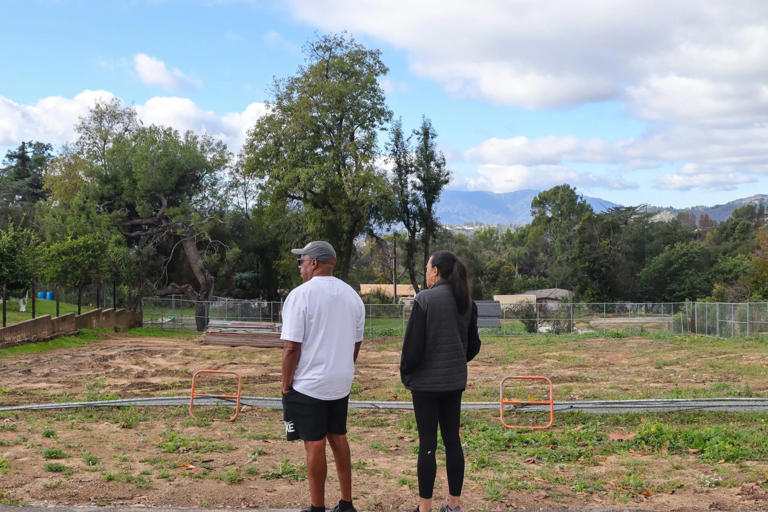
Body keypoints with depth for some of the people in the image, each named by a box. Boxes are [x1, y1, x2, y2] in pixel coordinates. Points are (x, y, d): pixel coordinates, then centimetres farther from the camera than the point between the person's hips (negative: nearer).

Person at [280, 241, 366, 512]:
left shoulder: (300, 295, -15)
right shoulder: (352, 295, 6)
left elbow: (291, 348, -16)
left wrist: (286, 385, -7)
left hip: (309, 385, -7)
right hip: (341, 383, 7)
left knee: (314, 444, 2)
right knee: (338, 438, 16)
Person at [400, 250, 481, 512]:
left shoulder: (425, 299, -14)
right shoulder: (467, 302, 5)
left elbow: (413, 344, -15)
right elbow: (474, 345, 11)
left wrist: (406, 373, 0)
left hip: (427, 382, -6)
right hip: (455, 382, 6)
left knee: (427, 443, 1)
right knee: (452, 440, 12)